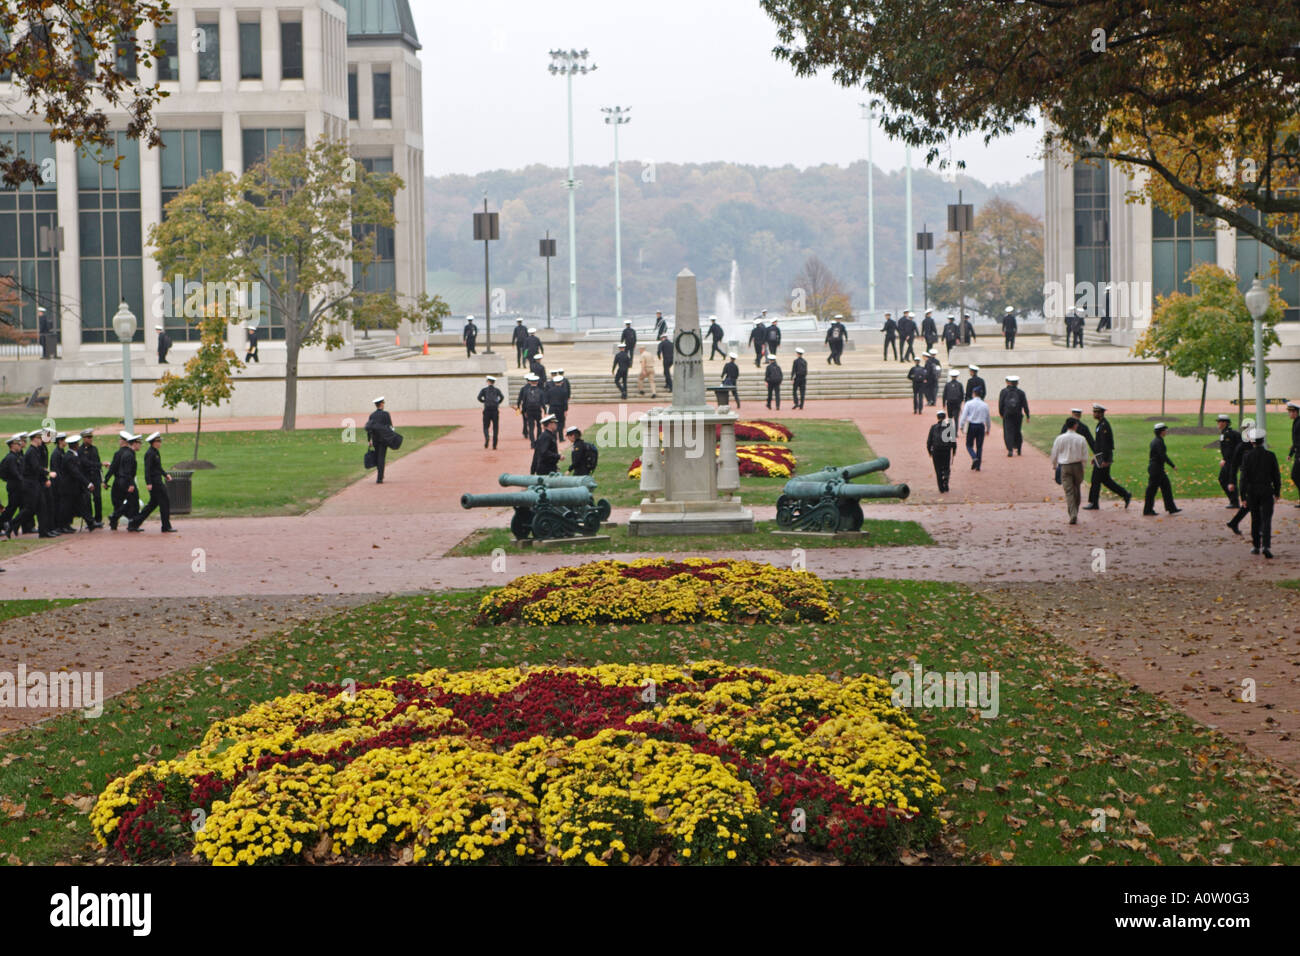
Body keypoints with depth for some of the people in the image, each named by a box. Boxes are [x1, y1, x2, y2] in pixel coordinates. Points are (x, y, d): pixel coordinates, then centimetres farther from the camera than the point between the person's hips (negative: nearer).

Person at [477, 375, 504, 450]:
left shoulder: (484, 389, 7)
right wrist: (498, 403, 8)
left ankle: (486, 437, -22)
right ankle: (494, 444, 2)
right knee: (495, 428, 7)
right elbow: (502, 397, -8)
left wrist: (484, 402, 11)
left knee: (486, 427, 8)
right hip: (495, 410, 1)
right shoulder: (497, 390, 8)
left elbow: (479, 397, -7)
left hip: (487, 410, -1)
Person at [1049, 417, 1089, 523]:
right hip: (1077, 466, 1)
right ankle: (1075, 512, 25)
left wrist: (1054, 465, 19)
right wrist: (1083, 467, 15)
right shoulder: (1081, 439, -5)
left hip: (1065, 467, -1)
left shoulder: (1060, 438, -5)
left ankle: (1073, 514, -15)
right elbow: (1085, 455, 0)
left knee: (1069, 491, -3)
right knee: (1077, 490, 16)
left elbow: (1054, 454, 2)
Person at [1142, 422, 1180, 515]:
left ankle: (1171, 508, 12)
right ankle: (1148, 510, 5)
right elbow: (1163, 456, -22)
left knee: (1166, 487, 10)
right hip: (1156, 469, -10)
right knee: (1152, 489, -2)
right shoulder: (1158, 442, -18)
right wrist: (1173, 466, -18)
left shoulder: (1155, 441, 12)